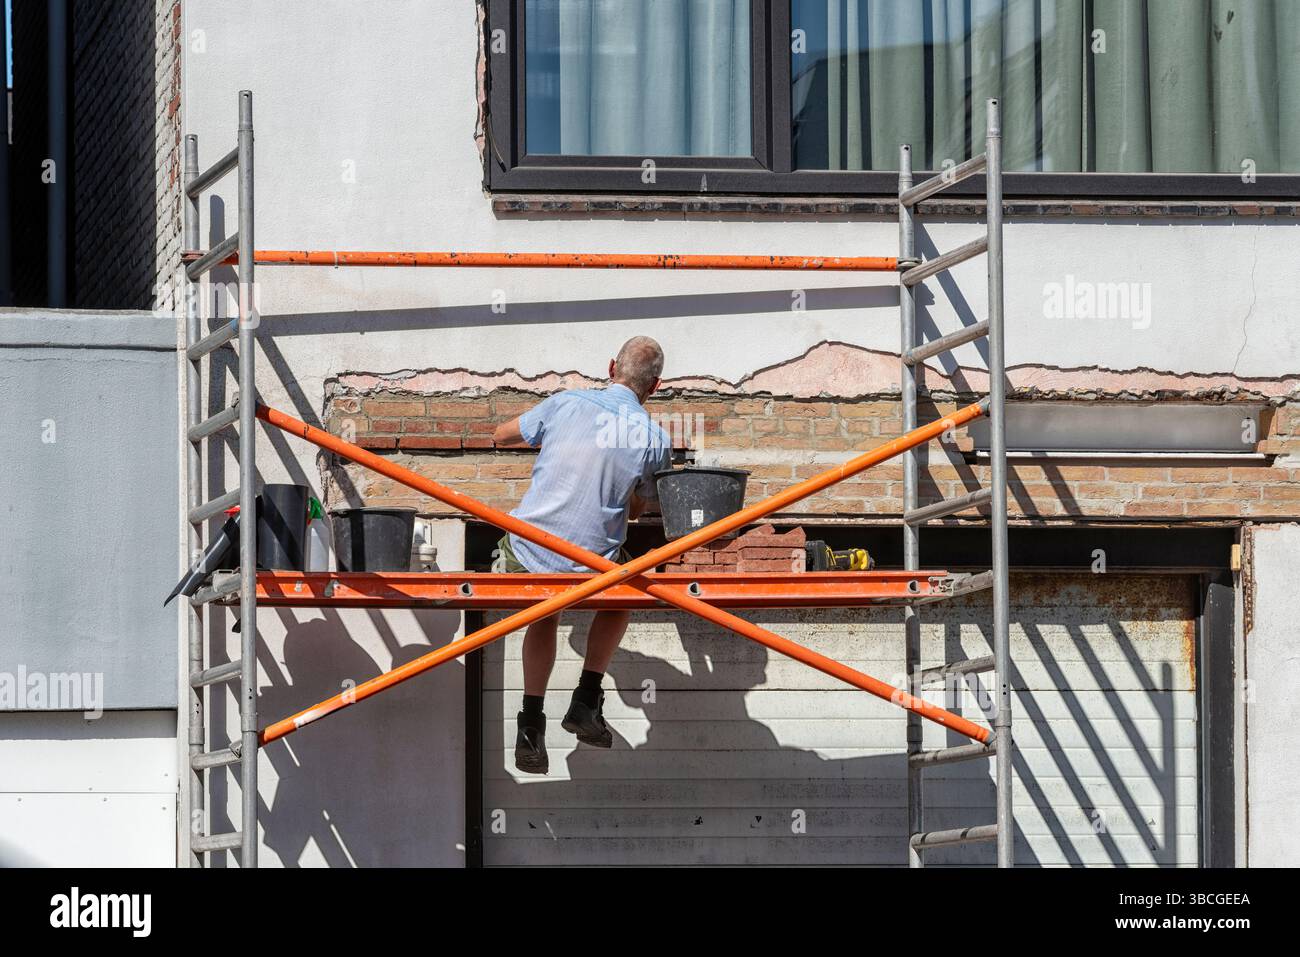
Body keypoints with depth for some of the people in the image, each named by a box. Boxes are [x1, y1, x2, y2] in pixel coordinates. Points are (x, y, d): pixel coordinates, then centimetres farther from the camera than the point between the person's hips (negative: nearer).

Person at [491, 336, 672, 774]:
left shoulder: (567, 404, -3)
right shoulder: (655, 440, -2)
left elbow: (501, 435, 15)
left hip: (526, 554, 1)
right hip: (589, 565, -1)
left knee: (544, 612, 33)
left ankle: (531, 725, 25)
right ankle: (586, 701, 24)